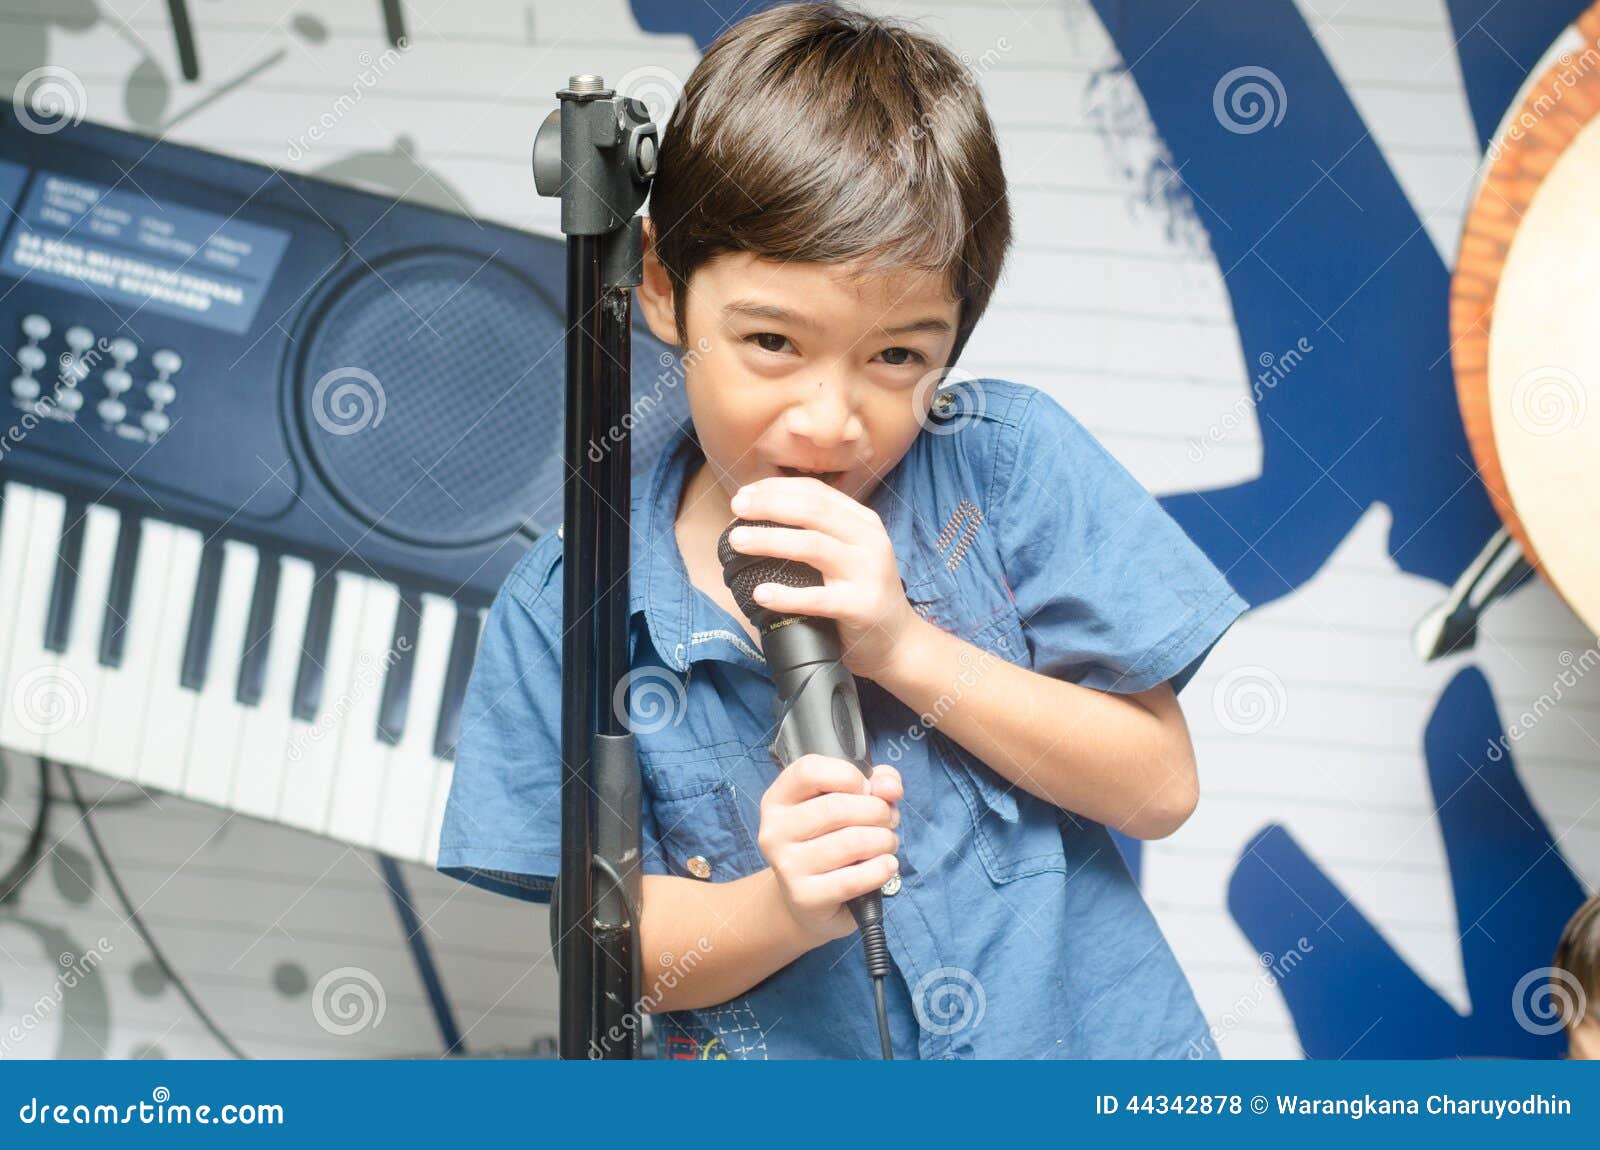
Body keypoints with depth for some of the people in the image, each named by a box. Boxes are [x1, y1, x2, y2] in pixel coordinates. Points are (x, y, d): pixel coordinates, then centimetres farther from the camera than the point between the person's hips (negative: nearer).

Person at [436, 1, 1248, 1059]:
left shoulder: (1007, 462, -4)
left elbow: (1161, 788, -5)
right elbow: (605, 942, -1)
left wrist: (906, 649, -15)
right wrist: (780, 909, -19)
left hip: (1087, 1035, 0)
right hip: (795, 1110, 0)